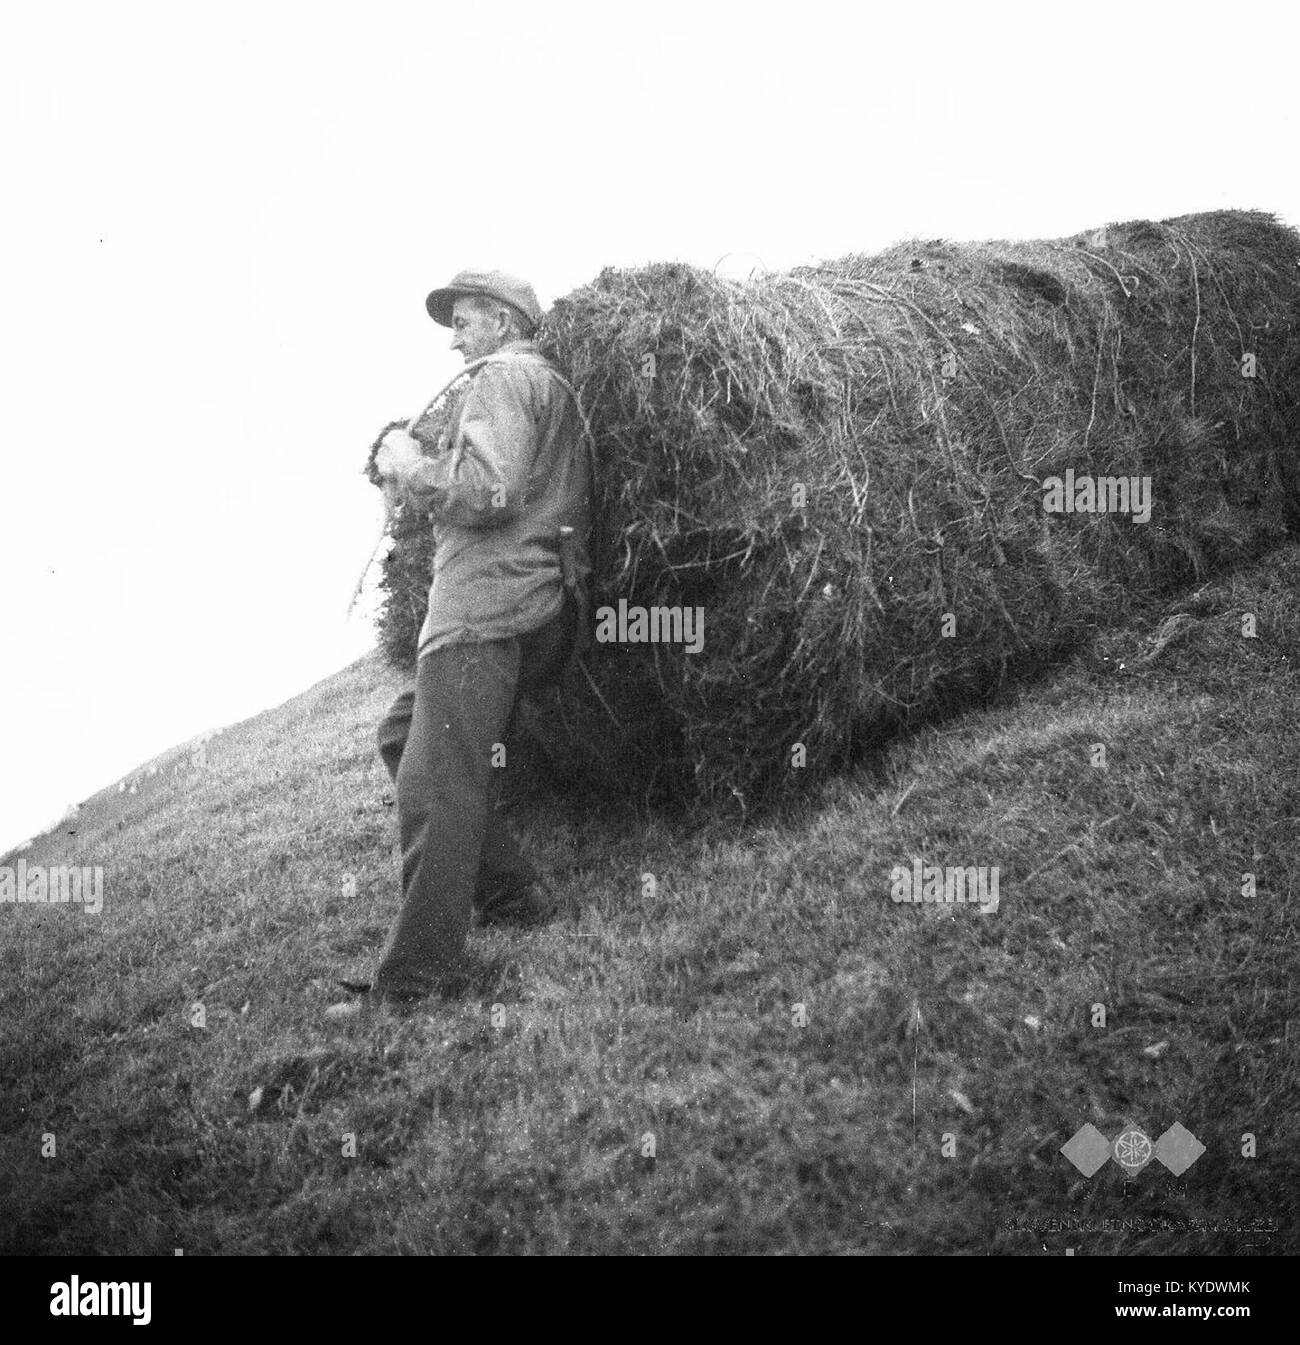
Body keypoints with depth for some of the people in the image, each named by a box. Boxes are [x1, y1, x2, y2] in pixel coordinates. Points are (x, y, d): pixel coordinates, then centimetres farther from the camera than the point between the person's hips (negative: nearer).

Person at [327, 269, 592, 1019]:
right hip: (539, 609, 11)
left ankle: (421, 975, -15)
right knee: (406, 736, 17)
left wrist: (413, 469, -3)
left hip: (486, 605, -11)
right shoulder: (554, 387, 27)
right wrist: (423, 471, 18)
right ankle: (513, 895, 15)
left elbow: (490, 491, -19)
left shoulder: (505, 375, -4)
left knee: (435, 781, -13)